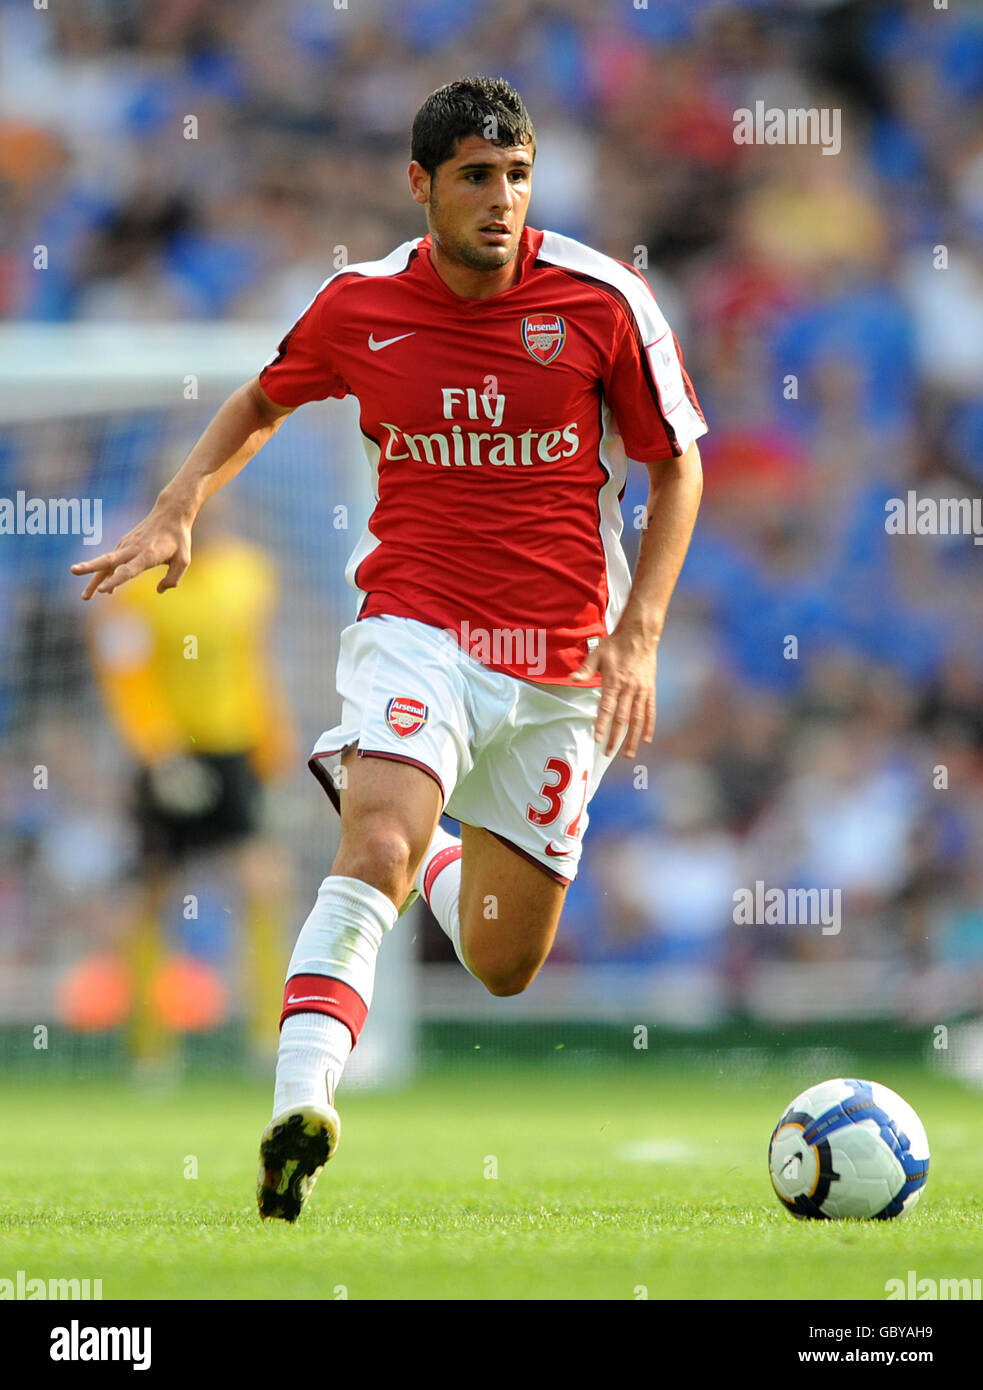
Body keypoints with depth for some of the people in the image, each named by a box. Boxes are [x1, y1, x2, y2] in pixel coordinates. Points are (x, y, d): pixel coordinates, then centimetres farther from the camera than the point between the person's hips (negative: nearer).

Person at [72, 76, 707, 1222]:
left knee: (504, 968, 9)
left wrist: (639, 634, -7)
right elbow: (262, 401, 18)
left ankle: (440, 857, 44)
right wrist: (178, 508, 2)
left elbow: (677, 469, 4)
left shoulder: (602, 300, -6)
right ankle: (299, 1109, -41)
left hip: (562, 666, 1)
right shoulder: (361, 306, -2)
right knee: (376, 850, -31)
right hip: (417, 626, -1)